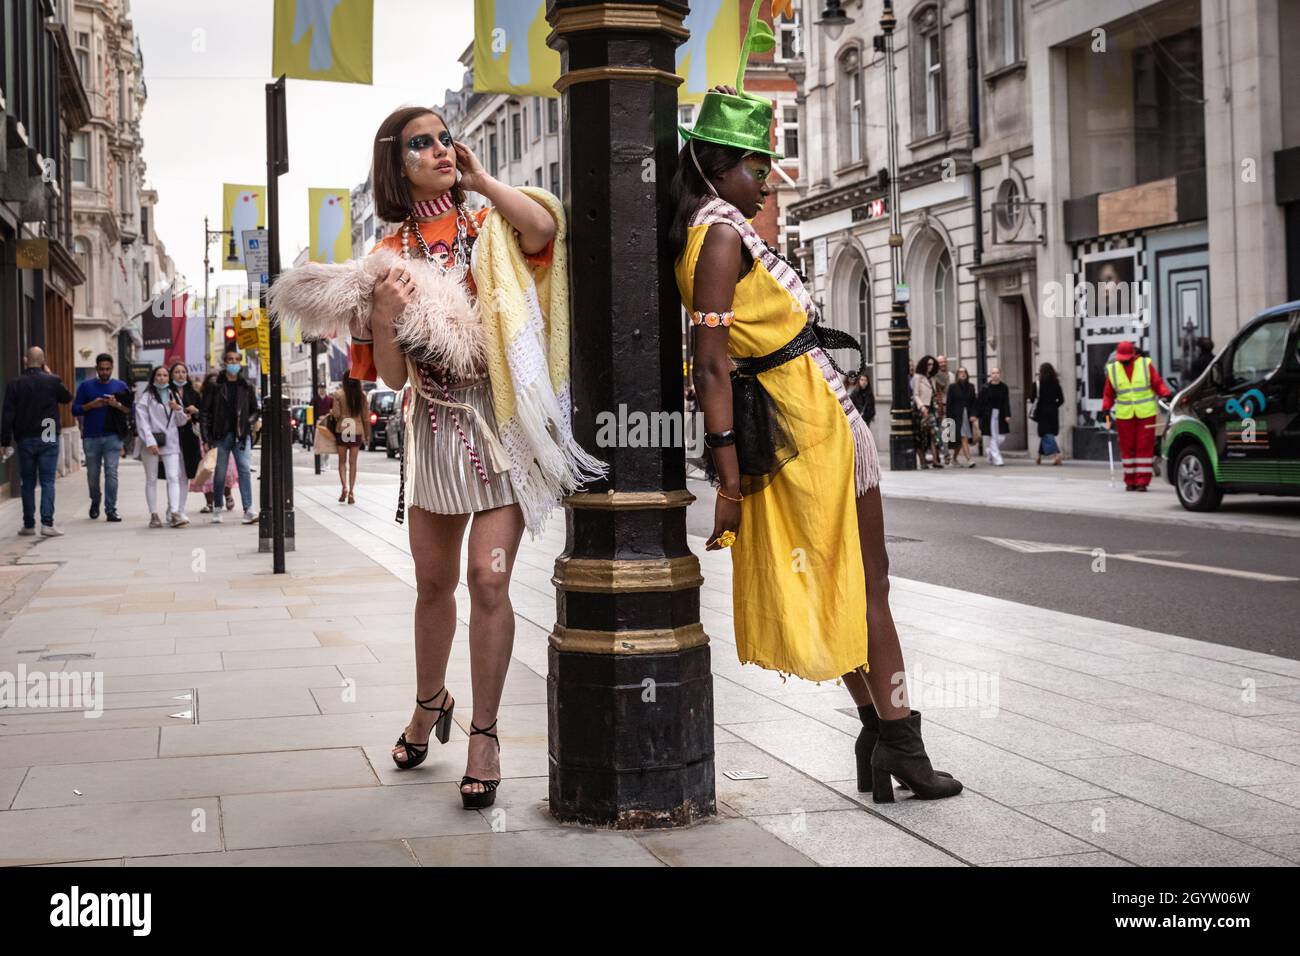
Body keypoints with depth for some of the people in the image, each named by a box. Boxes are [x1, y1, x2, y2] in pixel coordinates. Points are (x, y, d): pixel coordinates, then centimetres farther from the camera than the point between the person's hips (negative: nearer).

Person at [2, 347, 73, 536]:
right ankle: (47, 524, -11)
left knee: (28, 483, 10)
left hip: (25, 440, 1)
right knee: (47, 482, -1)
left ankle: (29, 525, 13)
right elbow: (67, 398, 15)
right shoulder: (52, 381, -5)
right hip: (48, 439, -1)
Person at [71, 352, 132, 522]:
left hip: (113, 436, -1)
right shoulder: (86, 386, 5)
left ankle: (111, 510, -6)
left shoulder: (120, 386, 6)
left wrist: (117, 404, -15)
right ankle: (95, 501, 37)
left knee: (111, 473, -9)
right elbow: (75, 409, 3)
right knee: (93, 474, 11)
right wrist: (92, 405, -13)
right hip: (91, 437, 1)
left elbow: (130, 410, 3)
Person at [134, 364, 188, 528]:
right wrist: (150, 442, -16)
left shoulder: (174, 395, 15)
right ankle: (154, 515, 9)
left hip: (170, 442, 2)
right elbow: (142, 421, -7)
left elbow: (181, 422, 16)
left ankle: (175, 513, -19)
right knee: (151, 479, 5)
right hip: (151, 443, -2)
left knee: (173, 477, -11)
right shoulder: (147, 397, 2)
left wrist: (177, 410, -5)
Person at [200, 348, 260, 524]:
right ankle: (217, 509, 19)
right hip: (221, 435, -1)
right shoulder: (214, 387, 1)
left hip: (242, 435, 1)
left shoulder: (246, 387, 9)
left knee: (245, 470, -10)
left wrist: (249, 421, 0)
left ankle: (248, 509, -14)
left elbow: (256, 410, 19)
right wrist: (206, 438, -7)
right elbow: (204, 412, 0)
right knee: (220, 473, 5)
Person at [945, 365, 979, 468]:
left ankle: (955, 457, 25)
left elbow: (974, 402, 9)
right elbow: (948, 403, -2)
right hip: (957, 416, -4)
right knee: (963, 438, -12)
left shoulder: (971, 386, 9)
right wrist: (949, 418, -6)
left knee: (963, 439, 8)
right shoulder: (952, 387, -1)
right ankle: (969, 459, -19)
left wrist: (974, 415, -3)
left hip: (968, 415, 4)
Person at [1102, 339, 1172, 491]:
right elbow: (1109, 393, 12)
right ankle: (1130, 481, 11)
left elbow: (1158, 383, 2)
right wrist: (1106, 408, 0)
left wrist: (1166, 394, -15)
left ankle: (1142, 481, -2)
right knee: (1127, 448, 3)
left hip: (1146, 414, -2)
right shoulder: (1112, 369, 7)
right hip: (1124, 415, 2)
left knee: (1145, 447, -4)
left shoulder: (1146, 364, 3)